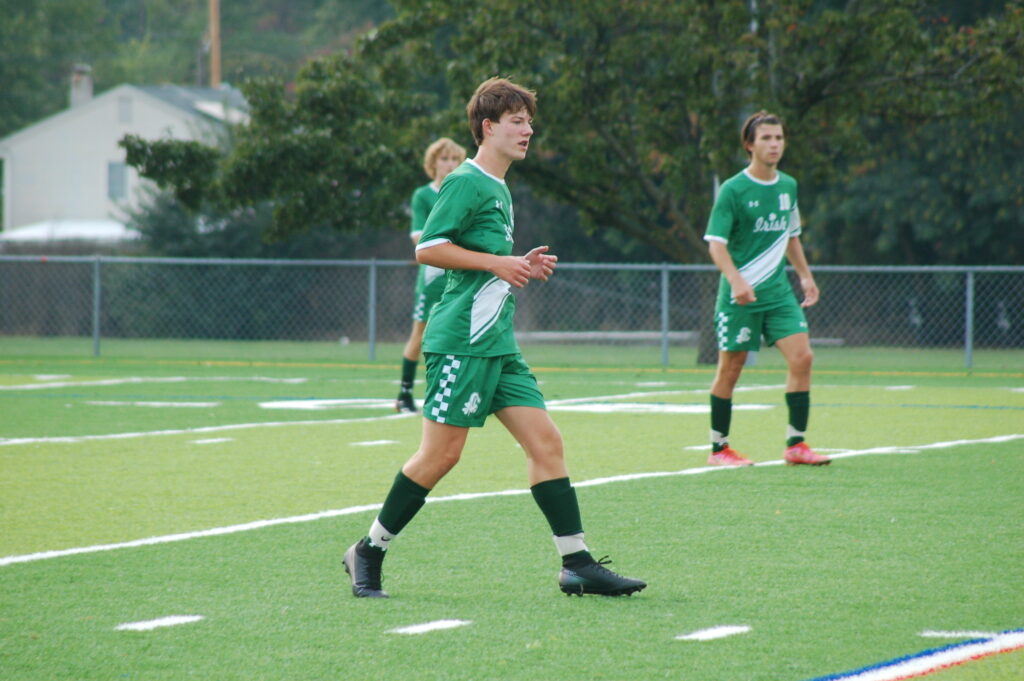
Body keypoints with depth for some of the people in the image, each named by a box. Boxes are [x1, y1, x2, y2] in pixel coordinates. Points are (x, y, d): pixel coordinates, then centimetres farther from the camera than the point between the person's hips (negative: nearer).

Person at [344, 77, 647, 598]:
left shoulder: (499, 189, 21)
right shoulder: (465, 183, -8)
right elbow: (428, 248, -15)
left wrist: (522, 266, 15)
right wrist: (496, 263, -15)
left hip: (497, 341, 9)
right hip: (460, 340, -9)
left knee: (545, 441, 0)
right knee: (441, 453, -7)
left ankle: (577, 565, 0)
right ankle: (369, 552, 7)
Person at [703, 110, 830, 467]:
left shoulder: (788, 186, 10)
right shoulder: (733, 190, -9)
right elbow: (716, 243, -12)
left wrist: (805, 275, 23)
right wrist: (736, 280, -26)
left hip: (778, 291, 5)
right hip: (739, 295, -5)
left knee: (802, 358, -7)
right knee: (730, 368, 1)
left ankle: (795, 444, 0)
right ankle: (718, 448, 13)